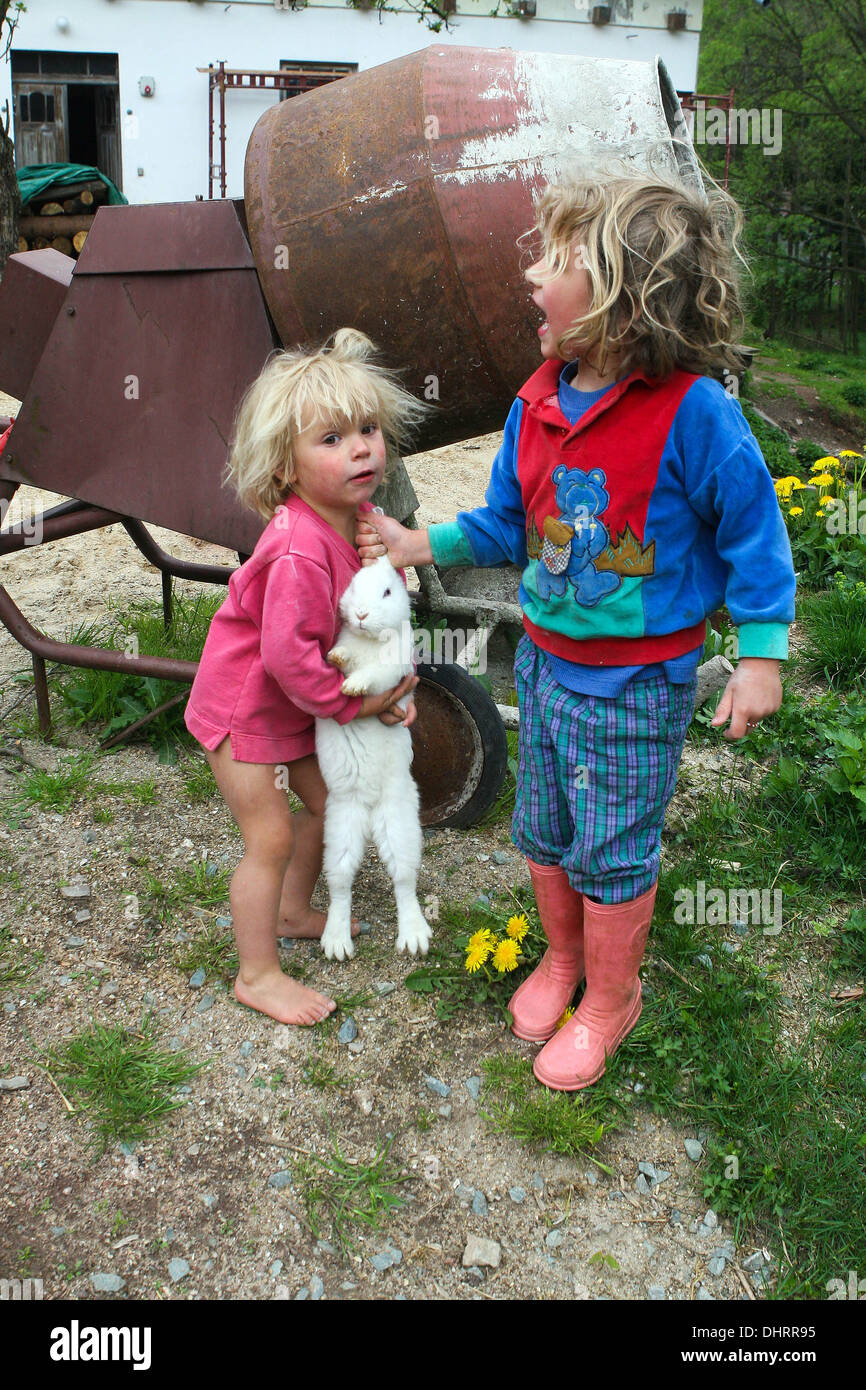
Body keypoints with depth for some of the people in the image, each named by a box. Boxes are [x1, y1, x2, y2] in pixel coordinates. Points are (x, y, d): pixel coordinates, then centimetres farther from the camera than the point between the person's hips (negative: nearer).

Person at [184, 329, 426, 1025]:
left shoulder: (360, 514, -7)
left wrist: (394, 683, -7)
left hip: (299, 703, 9)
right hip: (245, 701, -9)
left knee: (330, 802, 20)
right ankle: (257, 974, 16)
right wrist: (350, 703, -20)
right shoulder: (299, 552, -35)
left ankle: (291, 912, 44)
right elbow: (287, 654, -34)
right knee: (271, 836, -2)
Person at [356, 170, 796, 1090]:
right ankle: (563, 956, 47)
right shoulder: (537, 403, -1)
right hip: (544, 661, 6)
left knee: (612, 852, 9)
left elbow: (751, 528, -12)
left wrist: (760, 657, -12)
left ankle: (609, 998, 34)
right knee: (541, 832, 20)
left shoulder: (691, 409, -20)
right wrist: (415, 545, 1)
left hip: (635, 685, -6)